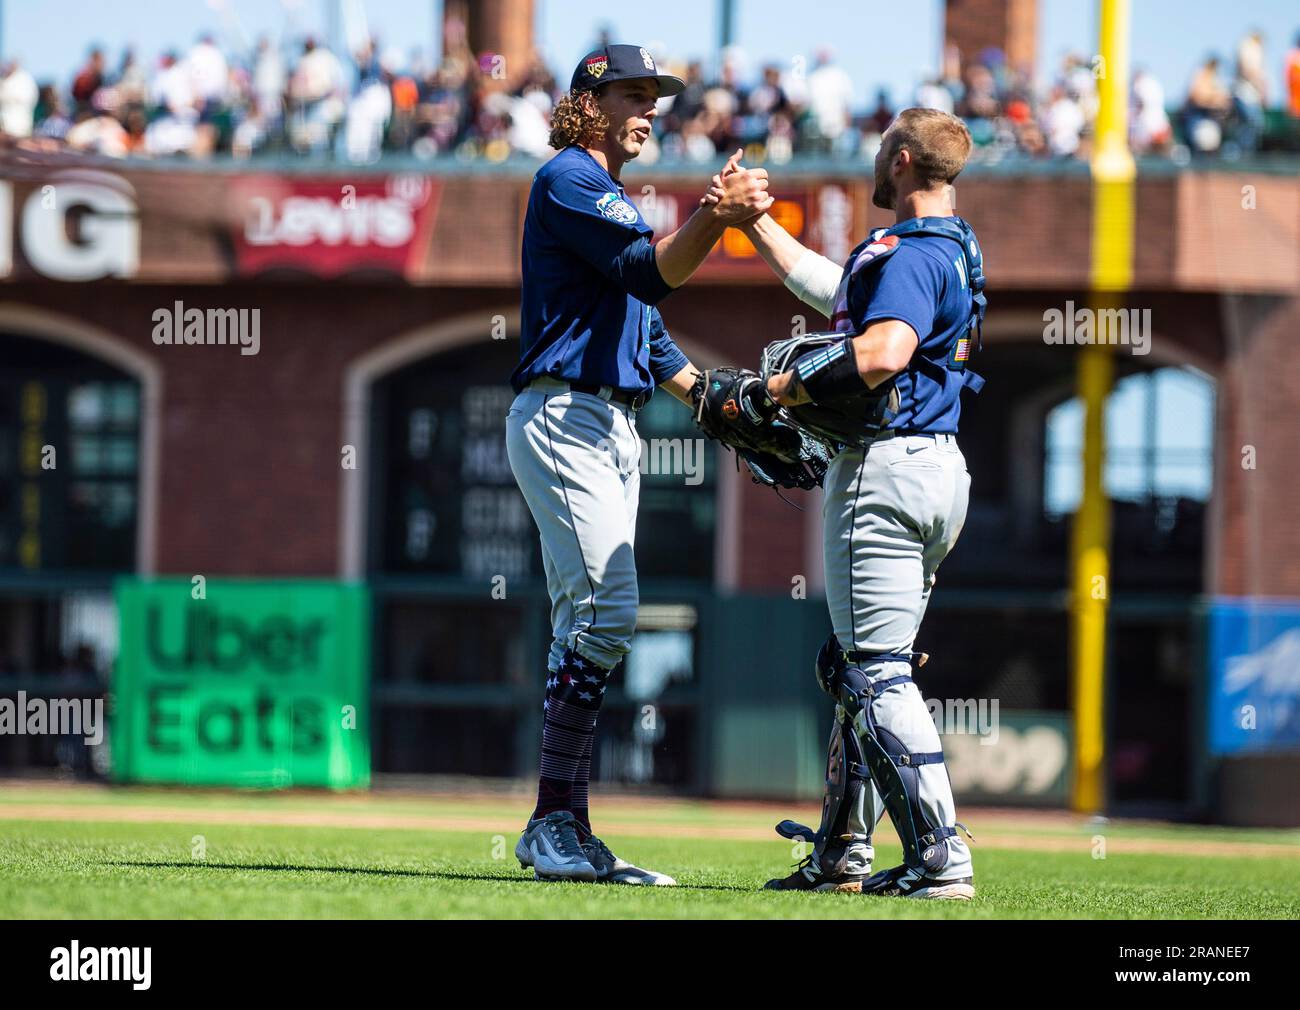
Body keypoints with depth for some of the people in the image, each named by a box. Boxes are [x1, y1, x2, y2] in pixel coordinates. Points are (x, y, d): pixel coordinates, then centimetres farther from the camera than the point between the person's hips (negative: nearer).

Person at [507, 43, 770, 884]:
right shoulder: (569, 179, -6)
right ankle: (554, 823, -17)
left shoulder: (610, 200, 25)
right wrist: (714, 219, -36)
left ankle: (569, 838, 8)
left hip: (614, 429, 11)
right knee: (606, 610, -18)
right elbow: (650, 274, -21)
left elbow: (645, 323, 27)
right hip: (564, 417, -11)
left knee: (587, 624, 7)